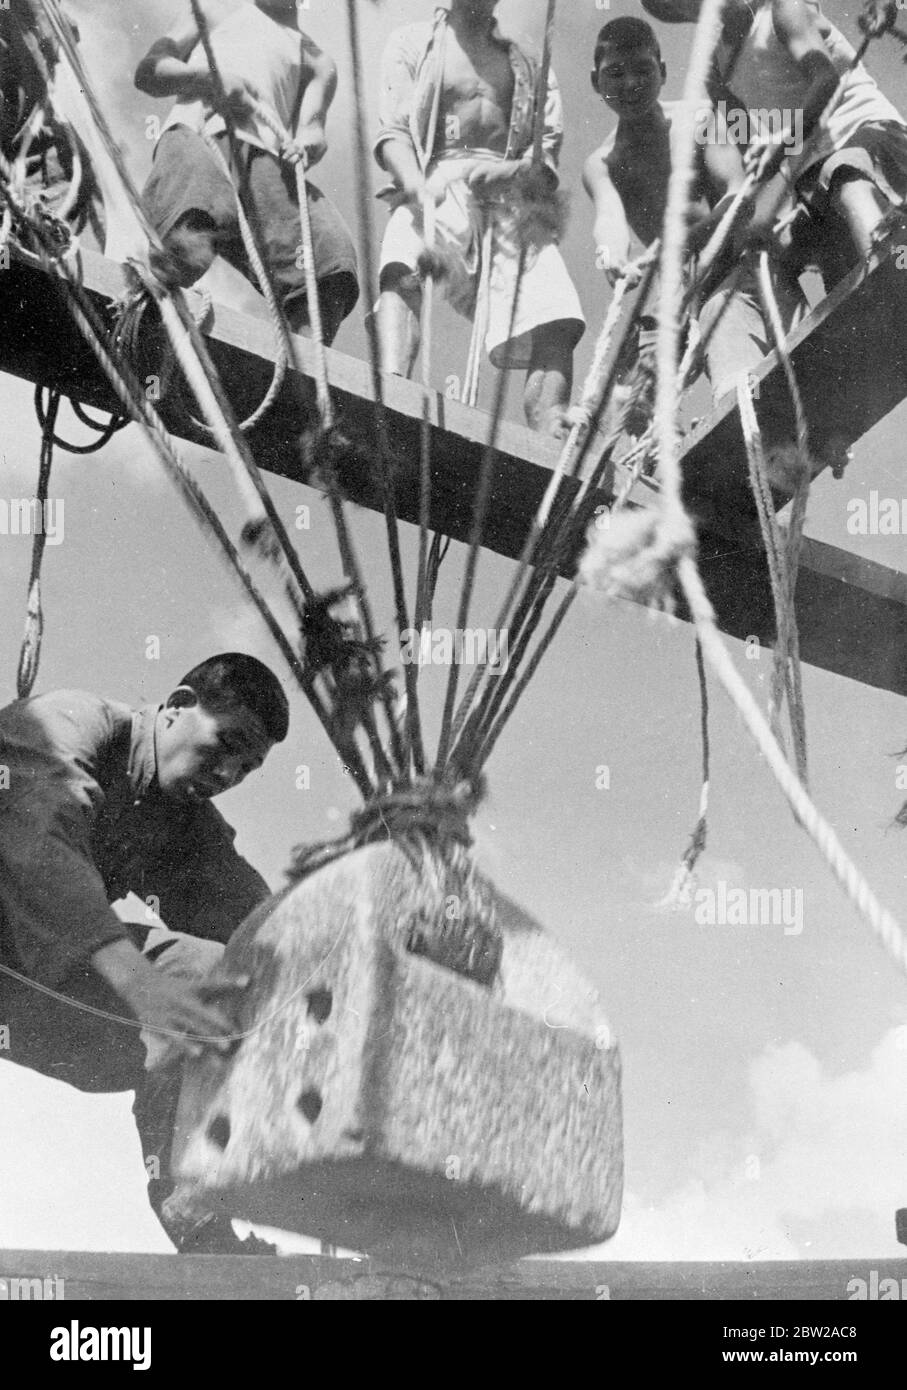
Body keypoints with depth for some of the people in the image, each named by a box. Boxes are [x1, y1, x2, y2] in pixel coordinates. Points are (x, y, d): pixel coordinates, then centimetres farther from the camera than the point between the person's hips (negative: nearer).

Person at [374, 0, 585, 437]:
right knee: (401, 271, -36)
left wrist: (511, 170, -10)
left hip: (514, 200, 3)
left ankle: (550, 437, -29)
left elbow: (549, 144, 15)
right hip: (439, 185, -3)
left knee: (554, 320, -20)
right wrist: (416, 185, -18)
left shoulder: (527, 63, 28)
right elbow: (392, 130, 5)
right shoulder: (412, 42, 20)